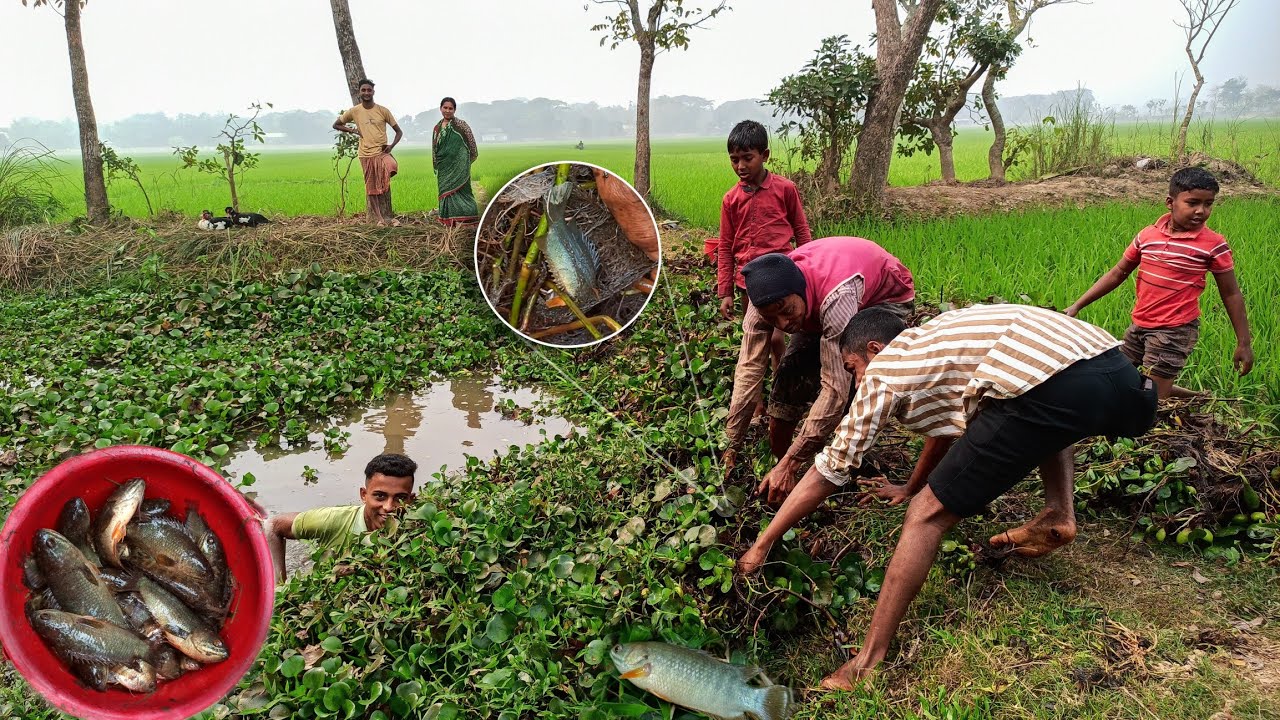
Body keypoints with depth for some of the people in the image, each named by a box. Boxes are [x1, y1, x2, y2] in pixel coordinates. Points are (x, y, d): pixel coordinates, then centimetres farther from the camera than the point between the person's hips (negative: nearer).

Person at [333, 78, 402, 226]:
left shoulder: (383, 111, 0)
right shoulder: (354, 112, 2)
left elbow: (399, 131, 4)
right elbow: (336, 125, 14)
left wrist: (391, 146, -13)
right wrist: (353, 130, -2)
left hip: (382, 152, -2)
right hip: (366, 154, 2)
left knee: (391, 167, -35)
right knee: (371, 187, 6)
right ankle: (379, 218, 17)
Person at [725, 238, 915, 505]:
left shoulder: (836, 296, -46)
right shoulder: (767, 296, -29)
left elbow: (835, 388, -46)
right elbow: (749, 368, -26)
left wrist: (790, 464, -45)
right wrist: (731, 447, -27)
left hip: (887, 297, -5)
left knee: (848, 379, -27)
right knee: (792, 373, -9)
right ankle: (777, 464, 8)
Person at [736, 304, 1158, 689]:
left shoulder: (883, 372, 13)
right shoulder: (933, 343, 34)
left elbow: (829, 471, 15)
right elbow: (947, 424, 49)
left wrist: (761, 546, 22)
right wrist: (910, 488, 63)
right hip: (1116, 370, 8)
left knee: (929, 513, 1)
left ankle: (869, 665, 3)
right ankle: (1059, 514, 22)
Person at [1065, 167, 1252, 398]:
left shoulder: (1213, 245, -9)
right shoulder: (1147, 235, 0)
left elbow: (1231, 295, -3)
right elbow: (1118, 273, 8)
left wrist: (1244, 343, -1)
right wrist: (1078, 305, 5)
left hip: (1175, 330, -5)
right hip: (1139, 326, 5)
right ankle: (1192, 397, 32)